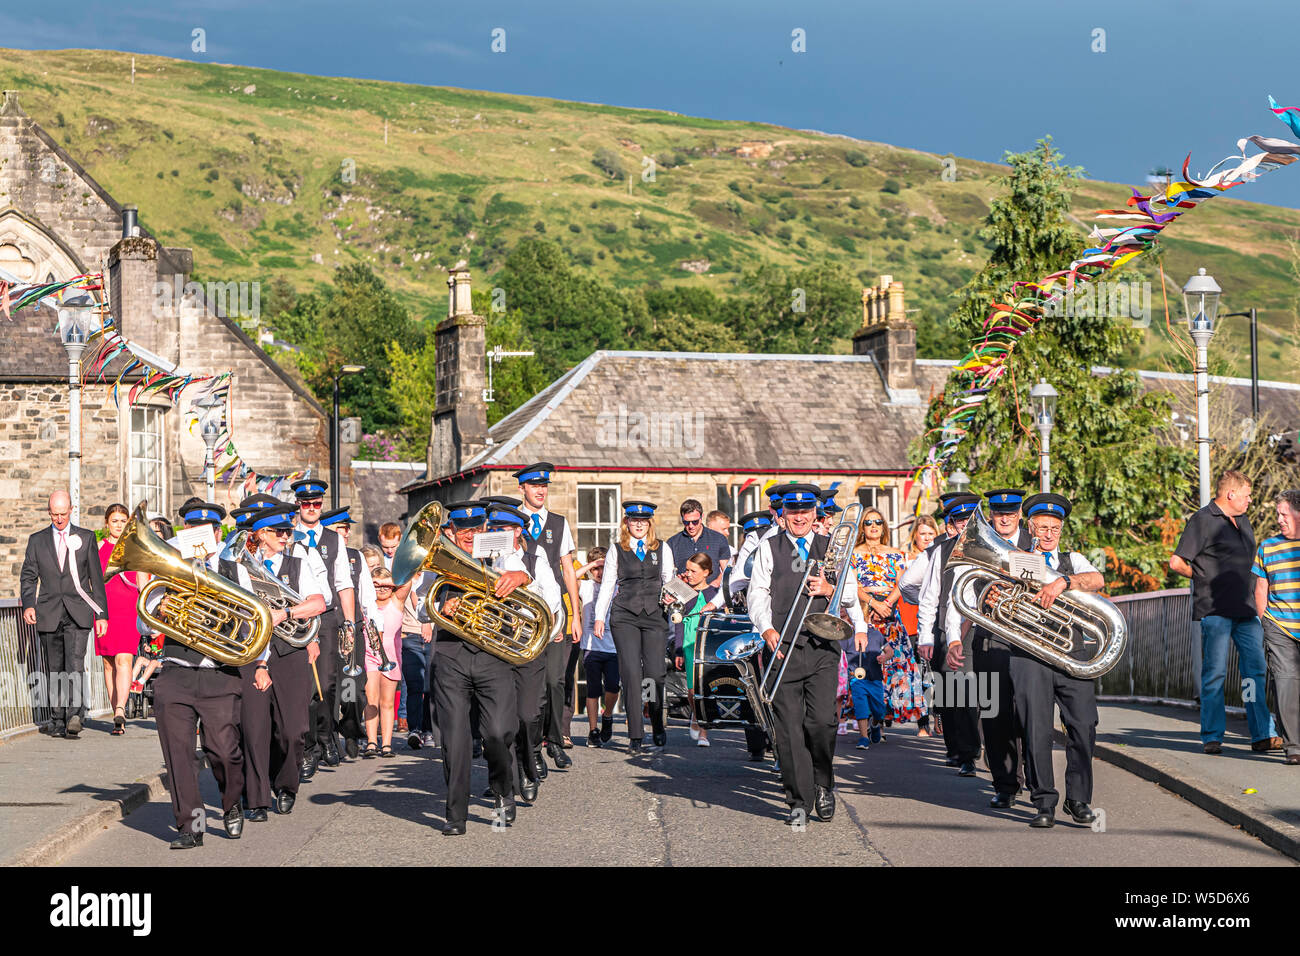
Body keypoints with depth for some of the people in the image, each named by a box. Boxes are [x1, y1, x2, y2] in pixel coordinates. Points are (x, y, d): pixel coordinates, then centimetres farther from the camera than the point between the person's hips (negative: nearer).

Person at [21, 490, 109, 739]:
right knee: (54, 669, 5)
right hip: (48, 613, 2)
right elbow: (28, 576, 9)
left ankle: (74, 715, -27)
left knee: (75, 664, -19)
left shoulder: (86, 538, 9)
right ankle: (57, 721, 11)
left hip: (78, 613, -2)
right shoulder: (37, 540, 11)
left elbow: (96, 578, 9)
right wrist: (28, 605, -9)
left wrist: (101, 614, 4)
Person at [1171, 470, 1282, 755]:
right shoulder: (1203, 521, -6)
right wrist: (1205, 578, 0)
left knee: (1256, 670, 1)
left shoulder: (1242, 521, 18)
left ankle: (1262, 735, 2)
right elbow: (1176, 563, -9)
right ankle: (1212, 737, 4)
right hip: (1216, 610, -7)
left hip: (1246, 609, 7)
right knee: (1215, 673, -3)